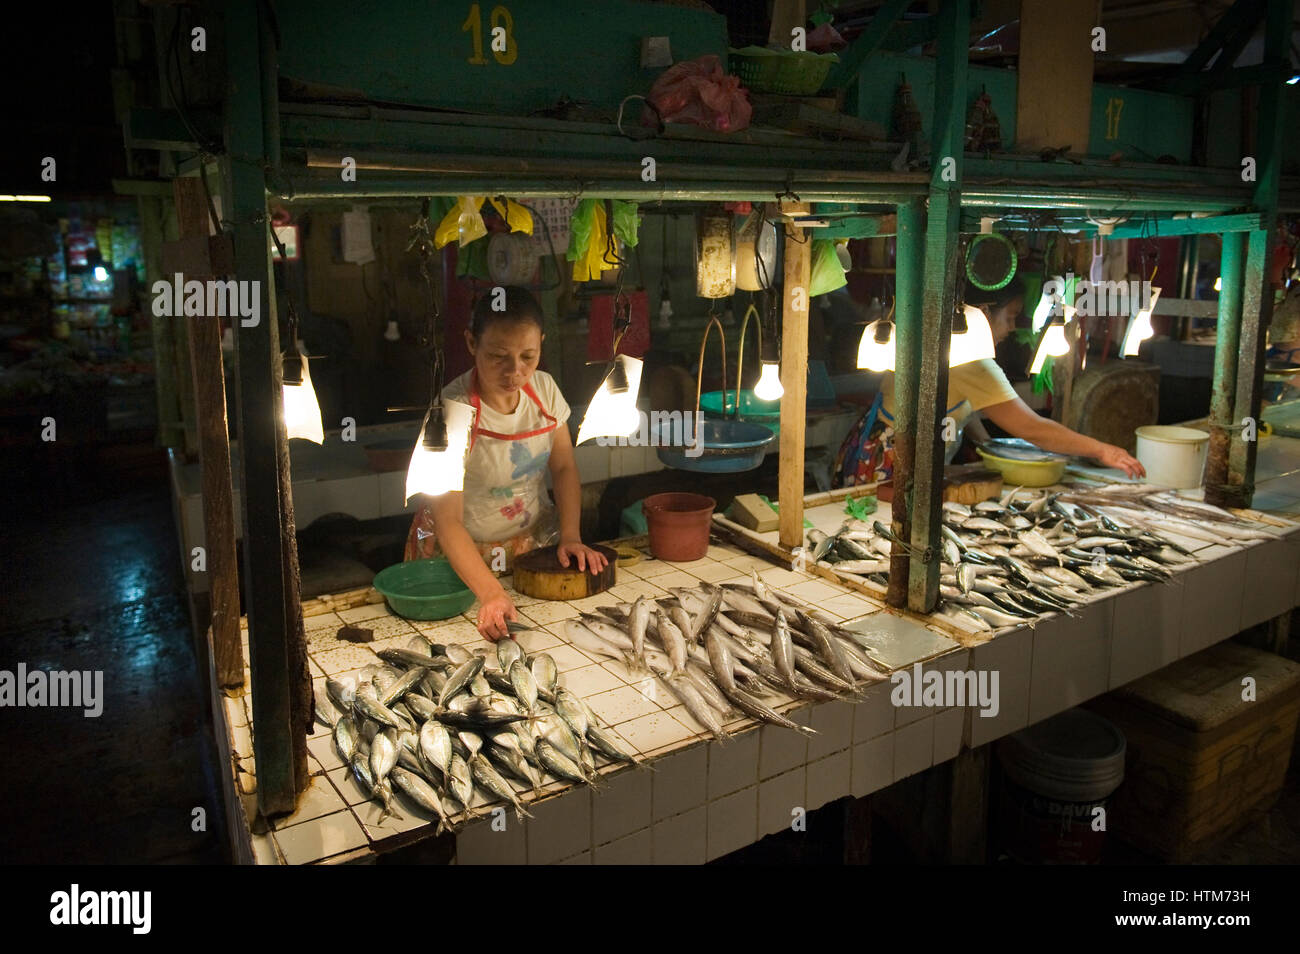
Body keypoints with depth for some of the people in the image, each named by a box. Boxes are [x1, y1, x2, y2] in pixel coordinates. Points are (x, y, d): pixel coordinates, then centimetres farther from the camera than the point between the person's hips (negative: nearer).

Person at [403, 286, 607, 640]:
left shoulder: (544, 389, -7)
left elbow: (564, 468, 5)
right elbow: (448, 522, -27)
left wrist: (570, 536, -10)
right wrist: (491, 594, -40)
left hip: (532, 539, 4)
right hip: (463, 550, -3)